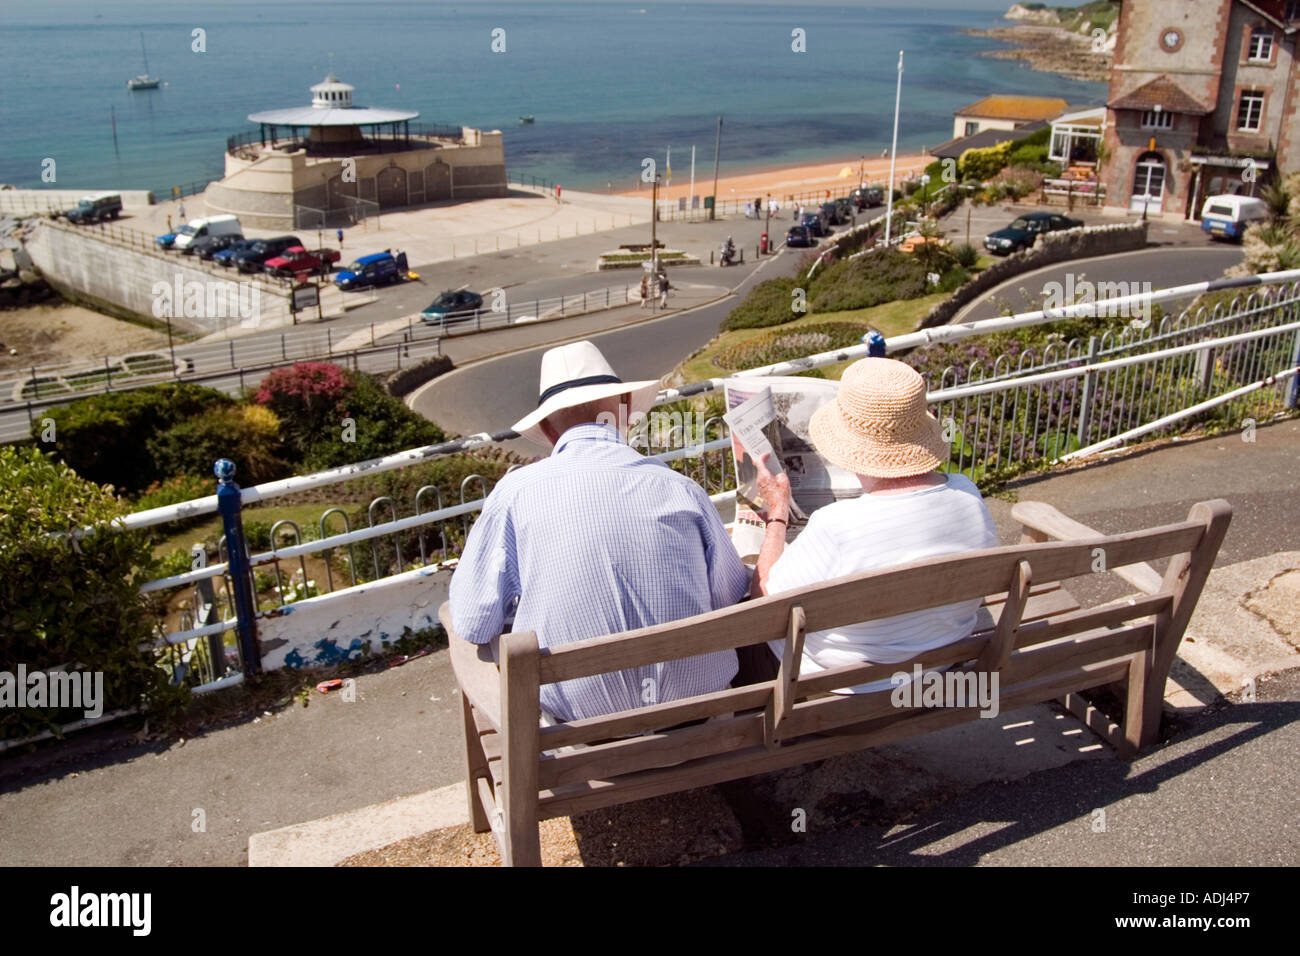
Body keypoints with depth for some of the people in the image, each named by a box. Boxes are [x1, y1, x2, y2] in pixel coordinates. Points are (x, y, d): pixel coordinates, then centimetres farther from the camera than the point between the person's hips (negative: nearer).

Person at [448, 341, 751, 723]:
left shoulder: (516, 492, -9)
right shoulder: (681, 488, -5)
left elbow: (473, 626, -4)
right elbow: (732, 597, 6)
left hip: (578, 714, -2)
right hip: (694, 699, 2)